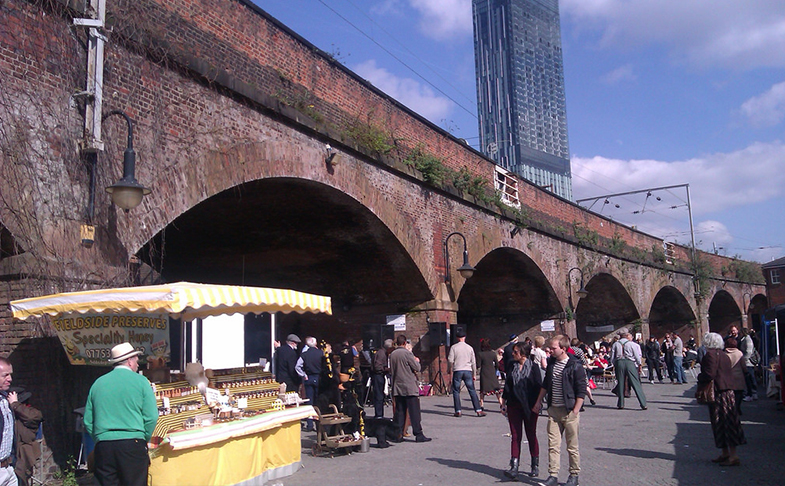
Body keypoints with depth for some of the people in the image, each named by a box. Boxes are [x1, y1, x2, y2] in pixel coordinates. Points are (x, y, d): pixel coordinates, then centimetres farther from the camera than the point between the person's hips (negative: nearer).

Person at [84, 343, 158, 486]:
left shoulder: (98, 383, 12)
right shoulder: (140, 381, 0)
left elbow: (88, 421, 13)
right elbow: (151, 417, -6)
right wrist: (144, 440, 8)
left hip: (103, 446, 4)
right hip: (132, 445, -4)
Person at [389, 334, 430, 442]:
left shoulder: (392, 354, 6)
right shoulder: (407, 353, -12)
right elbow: (417, 368, -9)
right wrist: (417, 361, 9)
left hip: (397, 388, 6)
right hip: (409, 387, -6)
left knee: (399, 412, 9)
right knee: (414, 411, -2)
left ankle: (399, 435, 9)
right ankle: (418, 434, -2)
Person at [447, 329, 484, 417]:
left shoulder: (453, 347, 0)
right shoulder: (470, 348, 8)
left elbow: (450, 360, -5)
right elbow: (473, 362, 10)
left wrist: (450, 369, 12)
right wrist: (474, 374, 17)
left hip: (457, 371, -2)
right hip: (468, 371, 2)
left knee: (456, 391, 6)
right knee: (472, 391, 2)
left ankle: (458, 411, 2)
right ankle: (478, 410, -2)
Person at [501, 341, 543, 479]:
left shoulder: (533, 367, -5)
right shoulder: (512, 366, 8)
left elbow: (538, 387, -4)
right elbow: (507, 386, 13)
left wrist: (537, 404, -9)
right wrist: (503, 403, 12)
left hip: (529, 406, -3)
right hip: (514, 406, 3)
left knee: (531, 435, 8)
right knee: (515, 436, -1)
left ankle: (535, 466, 22)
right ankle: (514, 467, -3)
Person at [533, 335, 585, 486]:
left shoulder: (575, 365, -12)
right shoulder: (551, 363, 7)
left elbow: (581, 390, -11)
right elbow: (546, 384, 21)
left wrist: (575, 411, -13)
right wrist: (539, 401, 18)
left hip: (569, 411, -5)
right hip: (553, 410, 5)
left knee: (572, 446, 6)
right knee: (553, 445, 4)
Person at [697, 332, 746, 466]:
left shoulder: (710, 354, -15)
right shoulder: (724, 355, 13)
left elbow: (709, 375, -23)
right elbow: (729, 374, 18)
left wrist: (699, 377, -3)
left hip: (718, 395, -9)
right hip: (728, 392, 9)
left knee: (721, 424, -3)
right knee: (727, 424, 13)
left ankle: (733, 457, -2)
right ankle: (725, 454, 21)